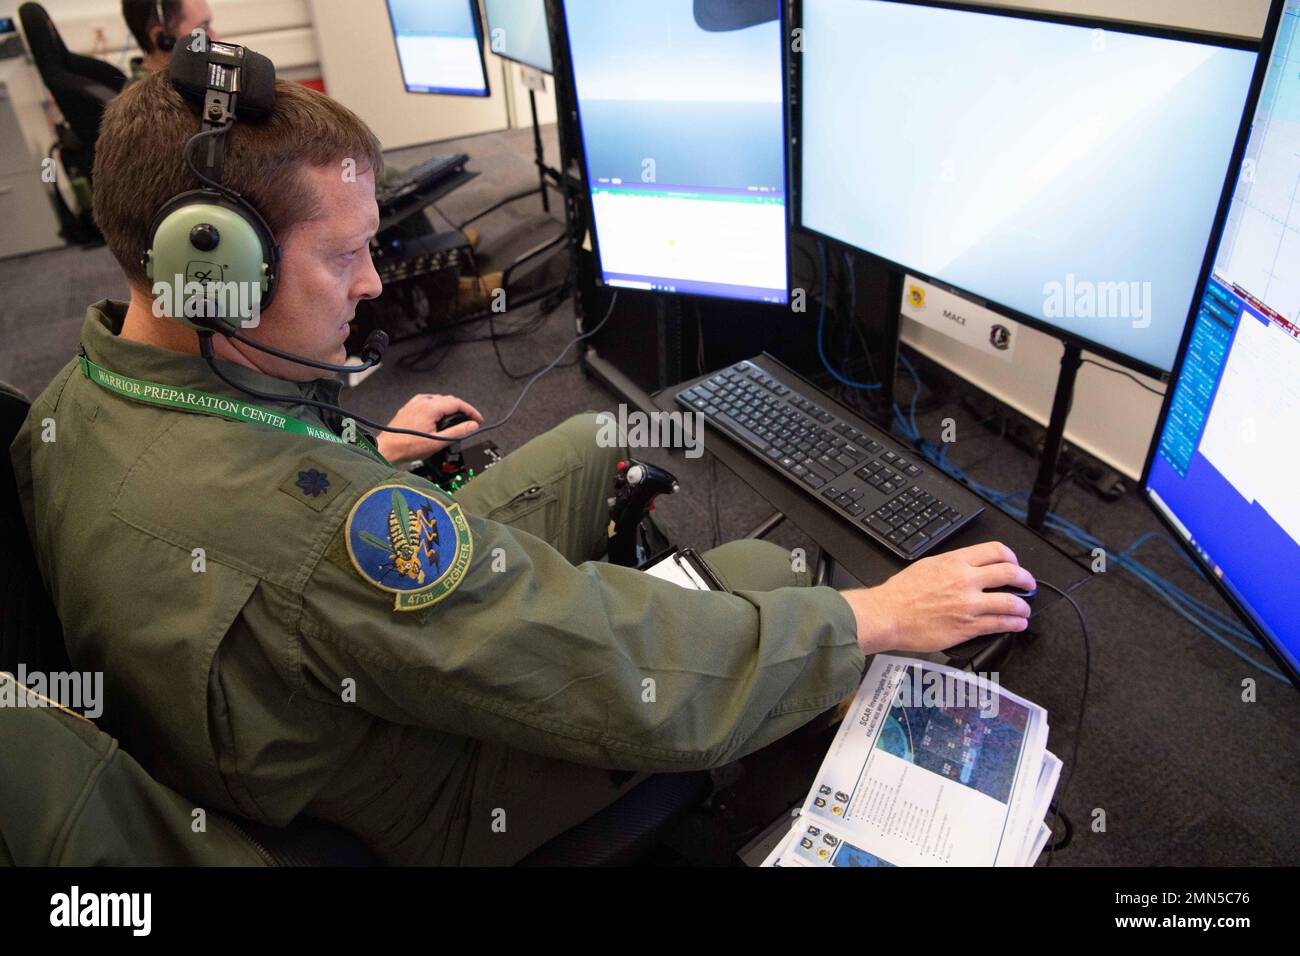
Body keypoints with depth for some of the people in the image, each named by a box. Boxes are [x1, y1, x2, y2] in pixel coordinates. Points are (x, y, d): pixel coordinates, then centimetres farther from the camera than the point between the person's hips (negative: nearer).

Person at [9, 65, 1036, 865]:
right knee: (760, 566, -3)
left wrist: (371, 456, 16)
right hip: (423, 814, -7)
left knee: (597, 441, 7)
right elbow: (632, 685, -37)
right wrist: (876, 616, -25)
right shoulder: (309, 522, -42)